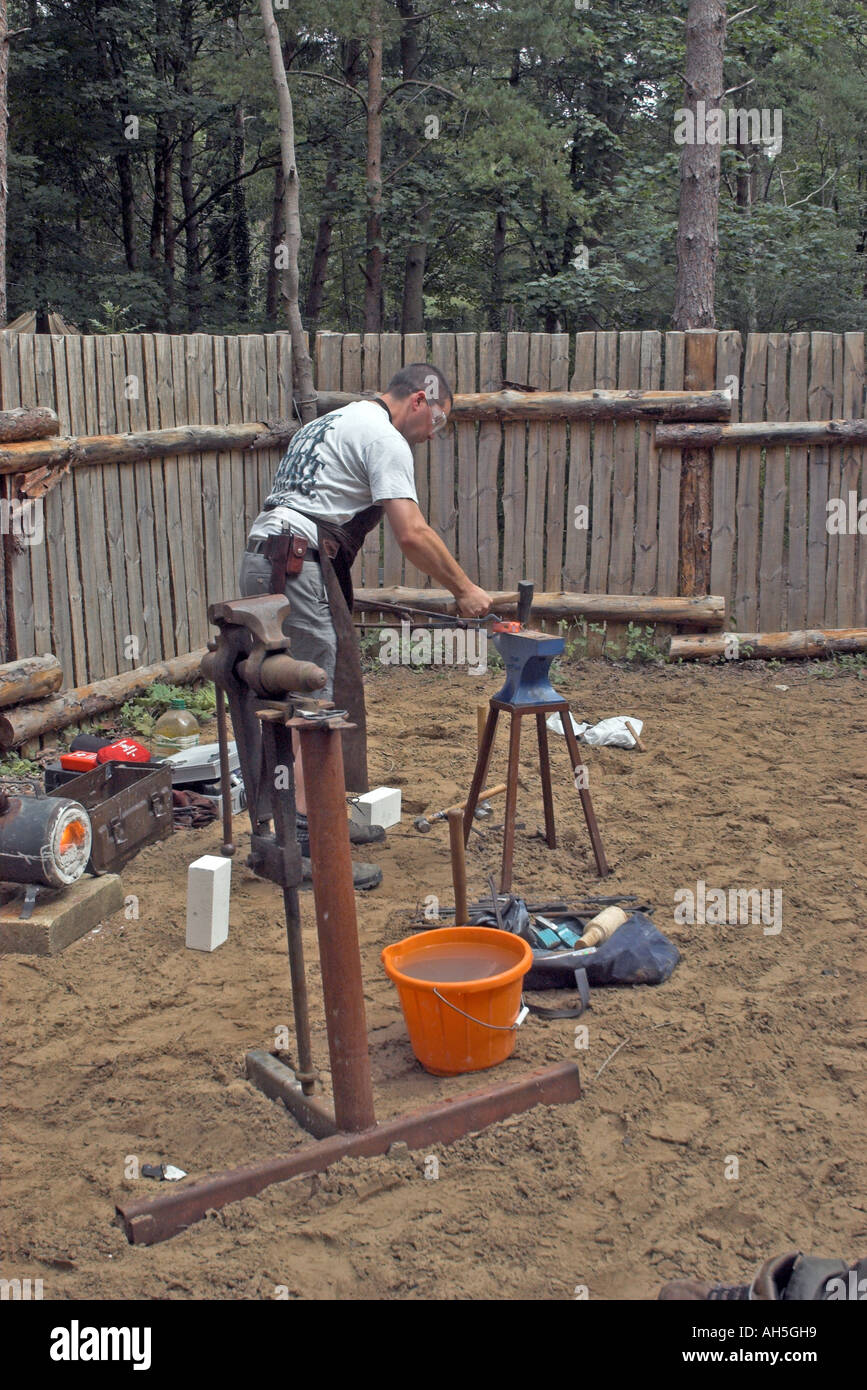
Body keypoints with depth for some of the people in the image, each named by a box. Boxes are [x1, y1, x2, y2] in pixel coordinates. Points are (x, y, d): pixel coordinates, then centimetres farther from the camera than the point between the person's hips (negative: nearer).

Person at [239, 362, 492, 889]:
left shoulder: (335, 422, 27)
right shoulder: (384, 439, -4)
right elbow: (413, 534, -14)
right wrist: (465, 590, -4)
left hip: (261, 562, 10)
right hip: (298, 567, -10)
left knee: (318, 698, 17)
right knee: (324, 701, -11)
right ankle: (305, 842, -14)